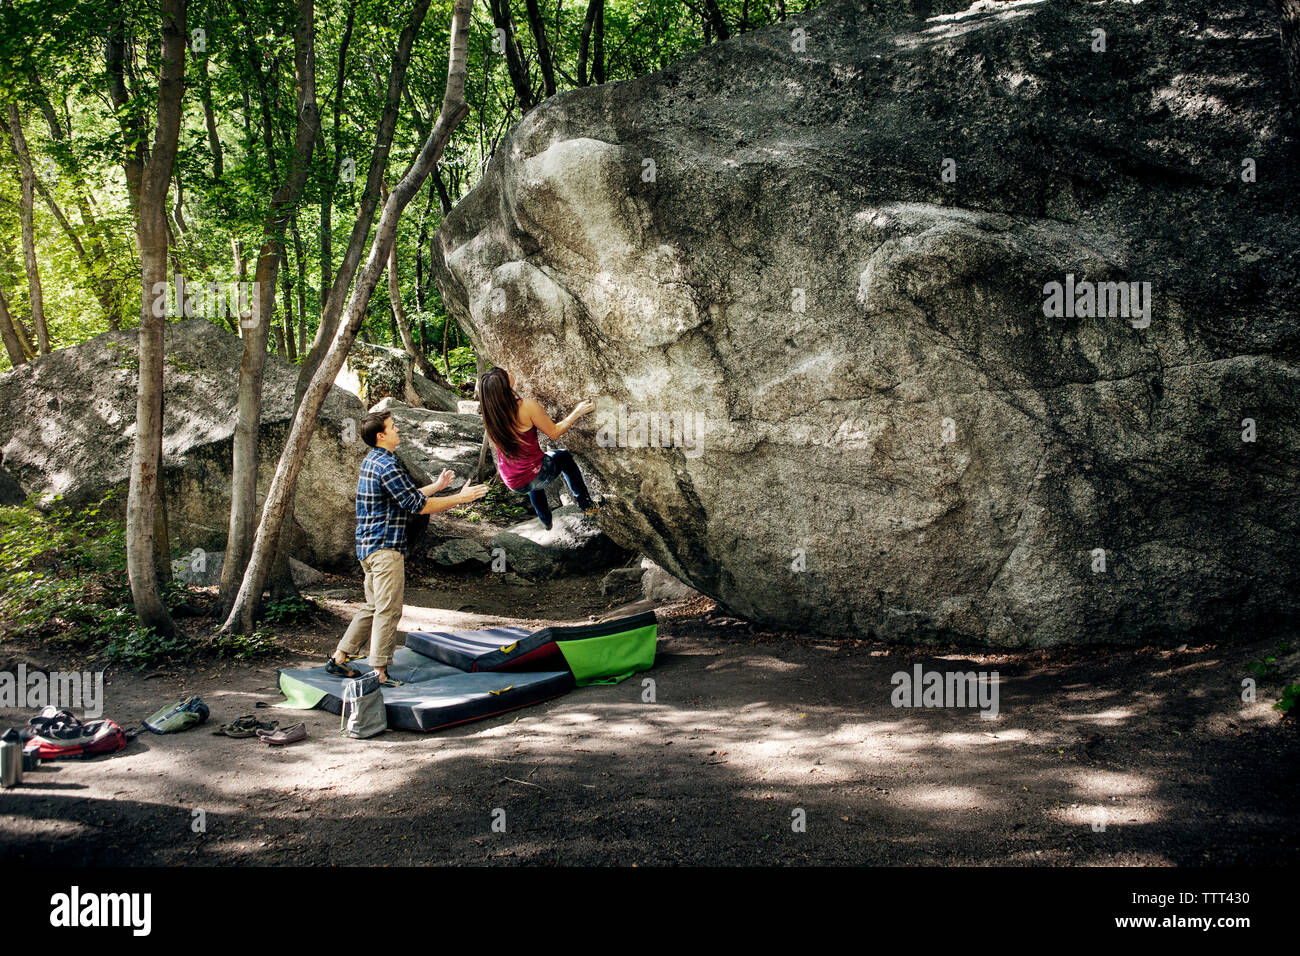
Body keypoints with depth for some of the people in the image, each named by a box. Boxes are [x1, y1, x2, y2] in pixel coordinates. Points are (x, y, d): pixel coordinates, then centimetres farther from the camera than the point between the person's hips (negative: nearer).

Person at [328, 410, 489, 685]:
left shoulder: (372, 461, 16)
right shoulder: (387, 465, -17)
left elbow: (407, 497, 24)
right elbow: (417, 505, -18)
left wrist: (437, 486, 29)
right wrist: (460, 498, -11)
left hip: (369, 547, 10)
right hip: (386, 548, -10)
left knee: (373, 608, 17)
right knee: (388, 611, -6)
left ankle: (339, 659, 20)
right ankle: (379, 673, -3)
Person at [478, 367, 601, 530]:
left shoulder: (489, 414, -12)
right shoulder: (526, 406, -25)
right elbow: (553, 433, -13)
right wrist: (577, 412, -3)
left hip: (513, 484, 5)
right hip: (536, 476, -5)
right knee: (563, 456, 28)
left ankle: (545, 520, 54)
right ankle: (586, 503, 35)